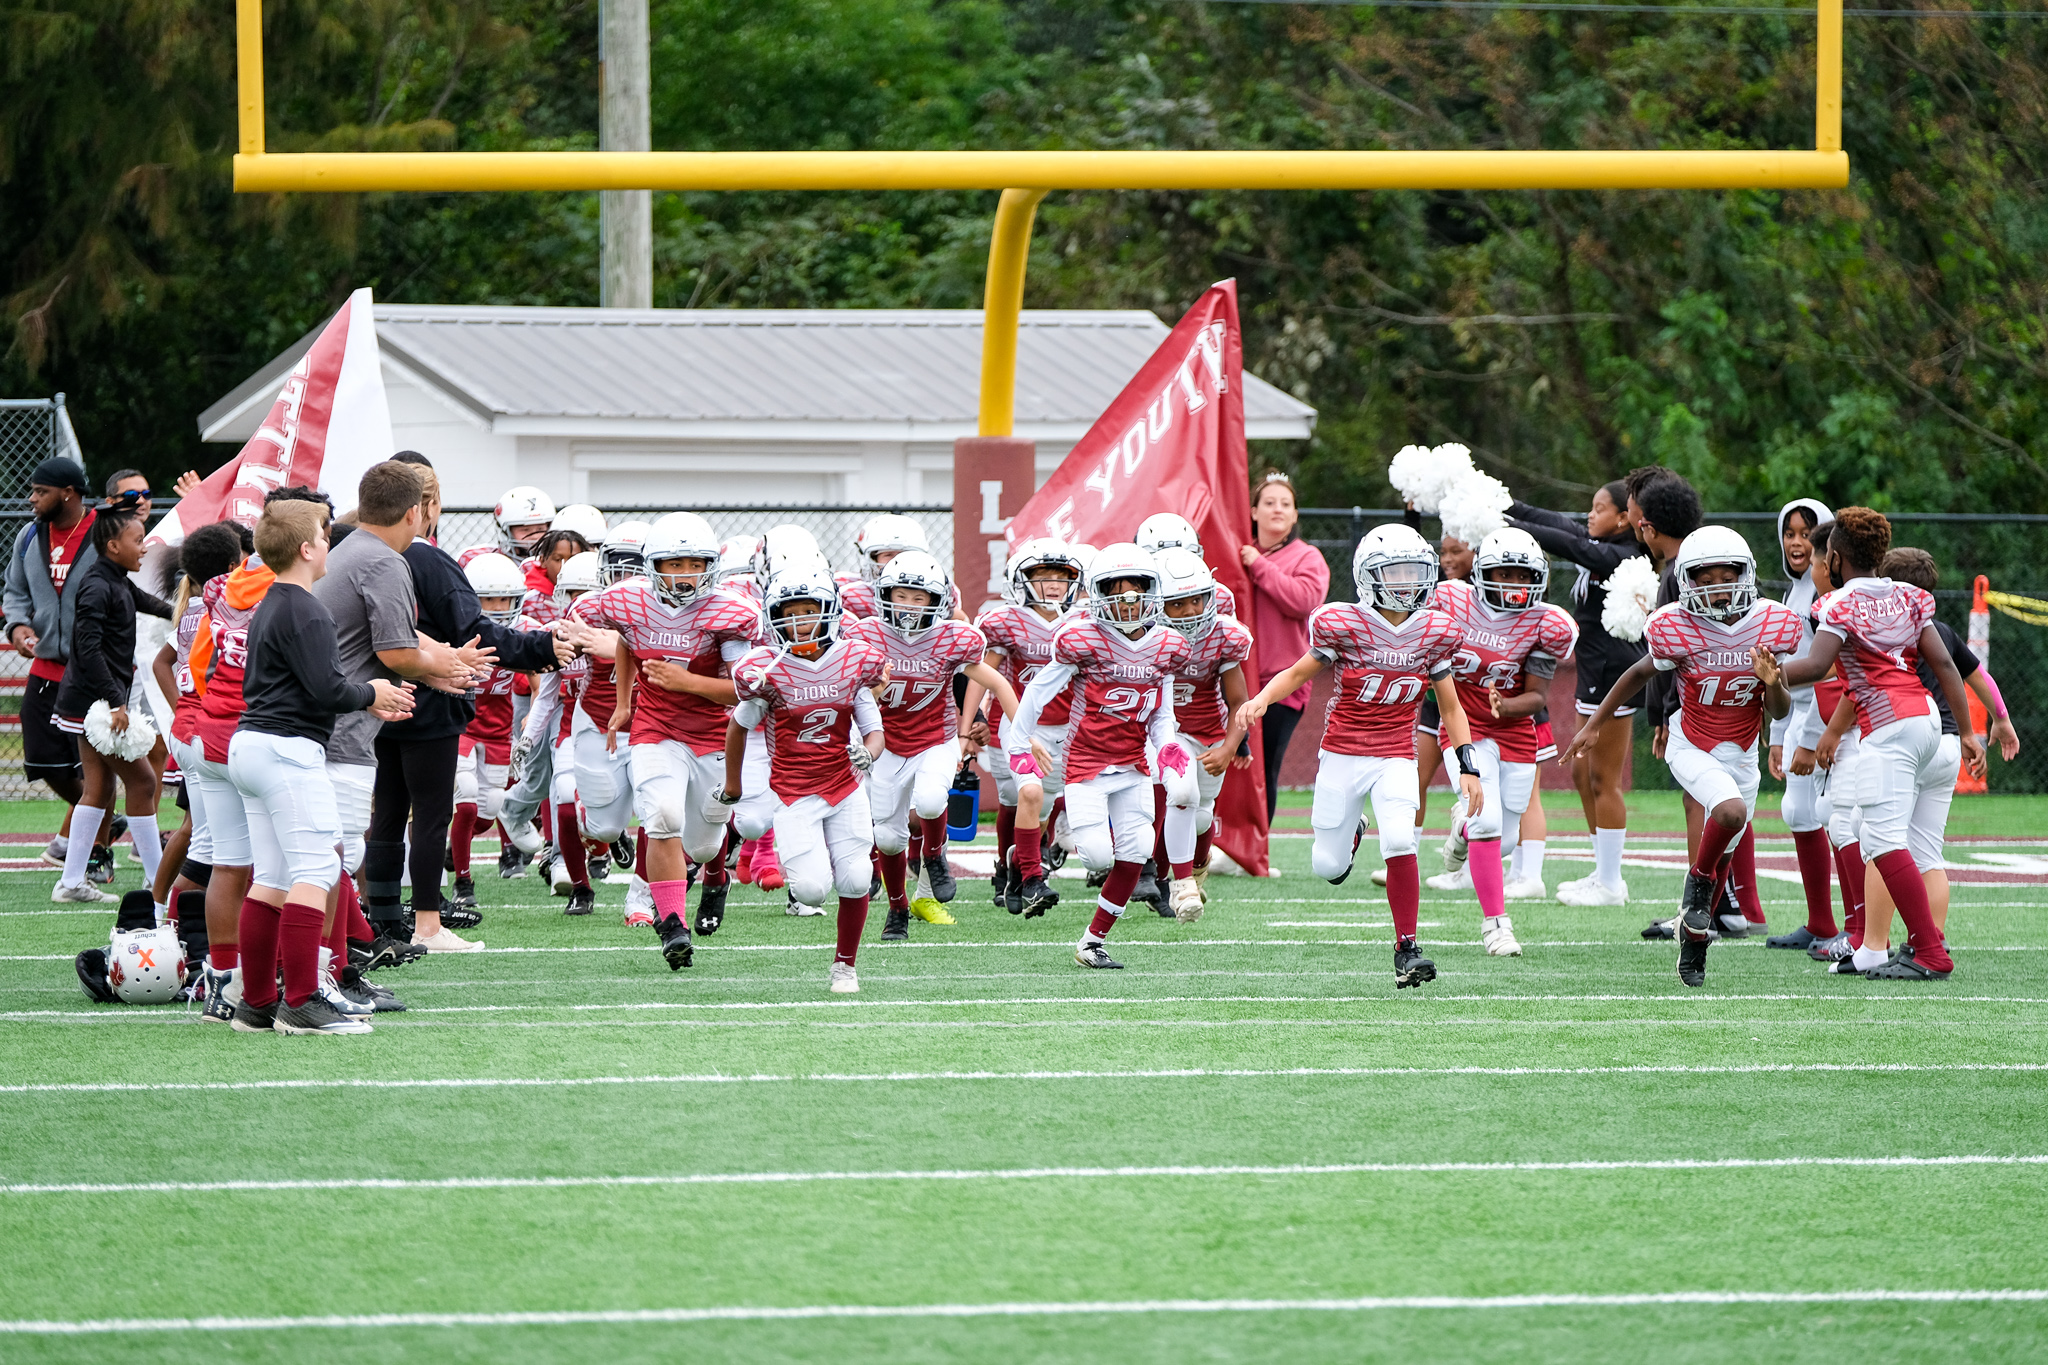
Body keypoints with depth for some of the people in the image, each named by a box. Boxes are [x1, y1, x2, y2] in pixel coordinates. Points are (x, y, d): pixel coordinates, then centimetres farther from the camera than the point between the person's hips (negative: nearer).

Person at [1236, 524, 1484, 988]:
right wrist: (1260, 700, -18)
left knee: (1400, 842, -25)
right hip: (1342, 754, 0)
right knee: (1327, 866, 5)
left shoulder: (1435, 633, -1)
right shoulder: (1344, 626, -10)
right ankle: (1349, 831, 44)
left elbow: (1451, 708, 8)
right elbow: (1298, 673, 1)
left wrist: (1468, 768, 1)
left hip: (1396, 758, 0)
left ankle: (1406, 950, -12)